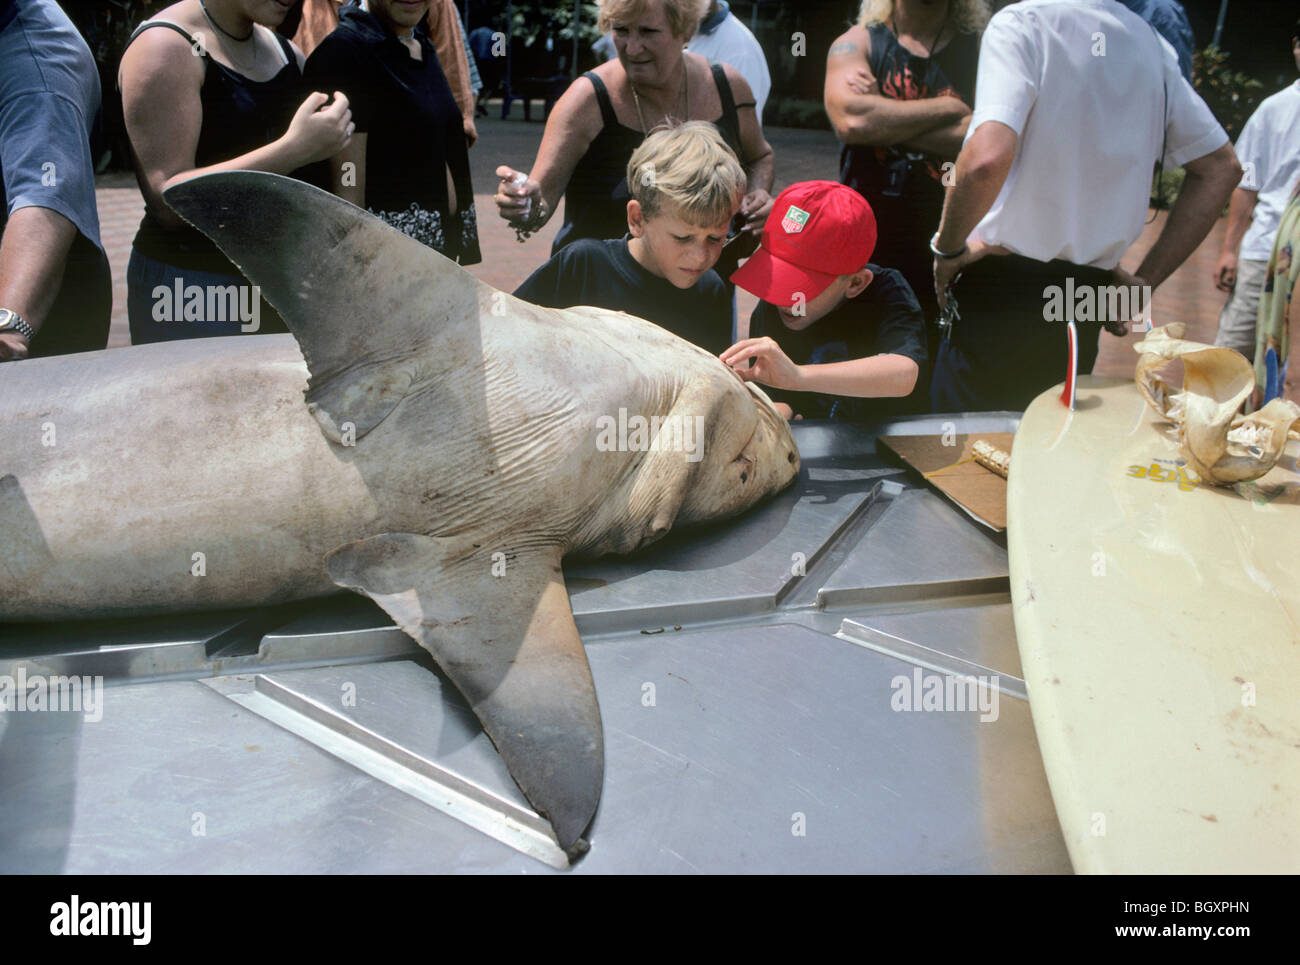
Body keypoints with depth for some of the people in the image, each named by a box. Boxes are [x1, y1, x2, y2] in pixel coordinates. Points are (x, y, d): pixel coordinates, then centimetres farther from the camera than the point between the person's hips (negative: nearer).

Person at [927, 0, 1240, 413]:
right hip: (1086, 305, 7)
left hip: (1002, 292, -6)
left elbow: (987, 158, -27)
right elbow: (1221, 167, 16)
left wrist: (948, 248, -9)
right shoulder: (1149, 42, 11)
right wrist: (1144, 281, 13)